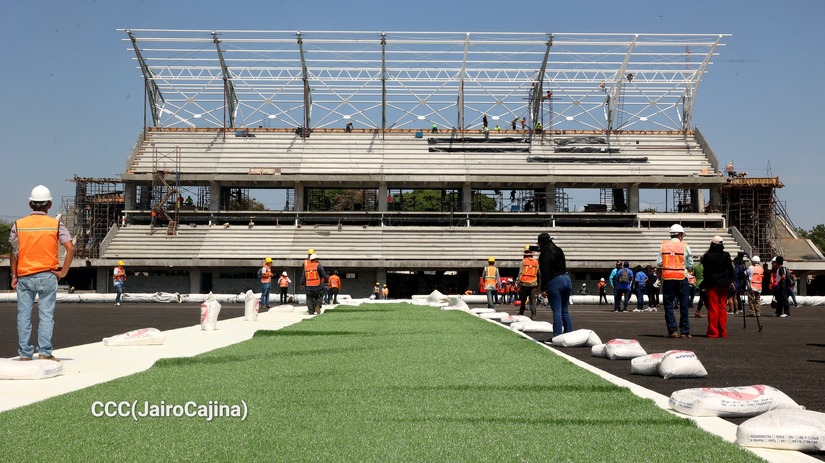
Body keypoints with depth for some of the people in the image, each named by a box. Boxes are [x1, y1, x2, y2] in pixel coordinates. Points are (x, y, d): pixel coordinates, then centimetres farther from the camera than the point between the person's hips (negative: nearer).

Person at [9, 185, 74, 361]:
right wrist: (63, 272, -2)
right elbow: (71, 249, -9)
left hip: (24, 277, 1)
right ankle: (45, 352, -4)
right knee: (46, 315, 1)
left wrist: (14, 275, 8)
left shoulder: (19, 224, 3)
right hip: (47, 276, -1)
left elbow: (13, 252, 2)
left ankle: (24, 354, 9)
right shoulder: (56, 224, -1)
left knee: (24, 315, 7)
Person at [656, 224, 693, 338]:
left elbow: (658, 263, 0)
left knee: (668, 305, 7)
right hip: (682, 278, -1)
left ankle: (672, 330, 1)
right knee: (683, 305, 6)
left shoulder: (664, 245, 2)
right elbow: (690, 265, 1)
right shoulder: (685, 247, -2)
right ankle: (684, 331, 7)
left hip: (667, 278, 1)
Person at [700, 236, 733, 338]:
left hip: (712, 284, -3)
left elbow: (702, 261, 5)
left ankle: (713, 332, -3)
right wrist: (731, 281, 18)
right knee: (722, 307, 10)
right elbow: (730, 269, 8)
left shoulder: (708, 255, -11)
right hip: (724, 284, 3)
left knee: (713, 308, -1)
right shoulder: (726, 255, 0)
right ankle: (723, 332, 10)